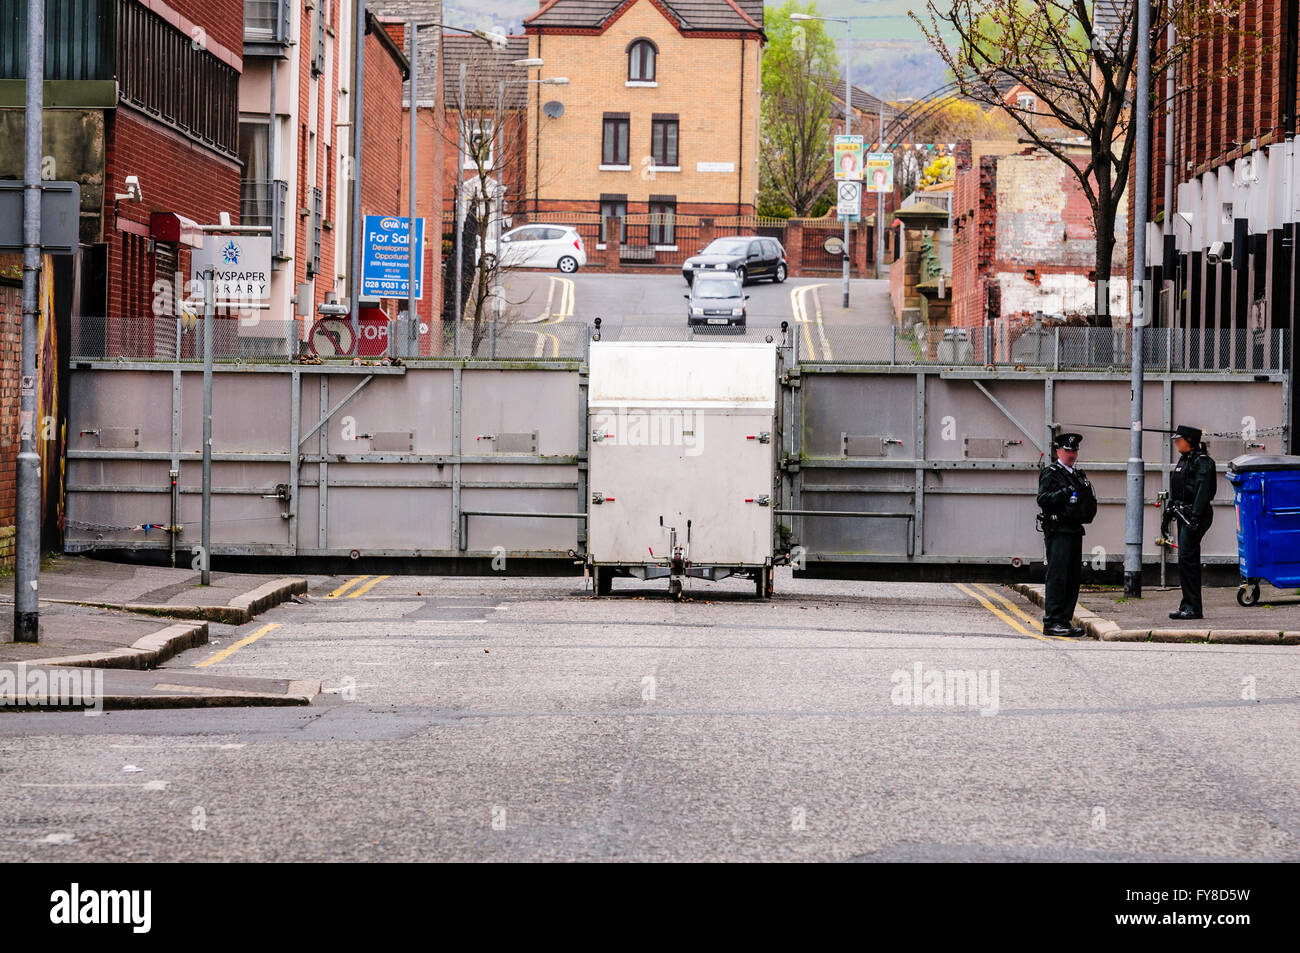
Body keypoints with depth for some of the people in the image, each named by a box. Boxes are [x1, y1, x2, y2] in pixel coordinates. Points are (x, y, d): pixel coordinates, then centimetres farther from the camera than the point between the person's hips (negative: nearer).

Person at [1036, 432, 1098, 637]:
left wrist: (1088, 509, 5)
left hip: (1075, 531, 8)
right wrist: (1064, 492, -25)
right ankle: (1052, 622, -11)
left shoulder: (1079, 475, 20)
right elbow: (1043, 499, -15)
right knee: (1057, 576, -10)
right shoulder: (1051, 473, -3)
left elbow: (1090, 502, 26)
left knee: (1074, 578, 8)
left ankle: (1065, 620, 13)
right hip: (1057, 531, -8)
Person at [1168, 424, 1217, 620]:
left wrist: (1195, 517, -27)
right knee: (1187, 559, 11)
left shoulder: (1202, 462, -12)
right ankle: (1188, 606, 14)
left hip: (1196, 514, -10)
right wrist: (1170, 512, 22)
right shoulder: (1184, 460, 17)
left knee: (1186, 558, -13)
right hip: (1183, 514, 10)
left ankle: (1192, 607, -12)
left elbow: (1202, 491, -20)